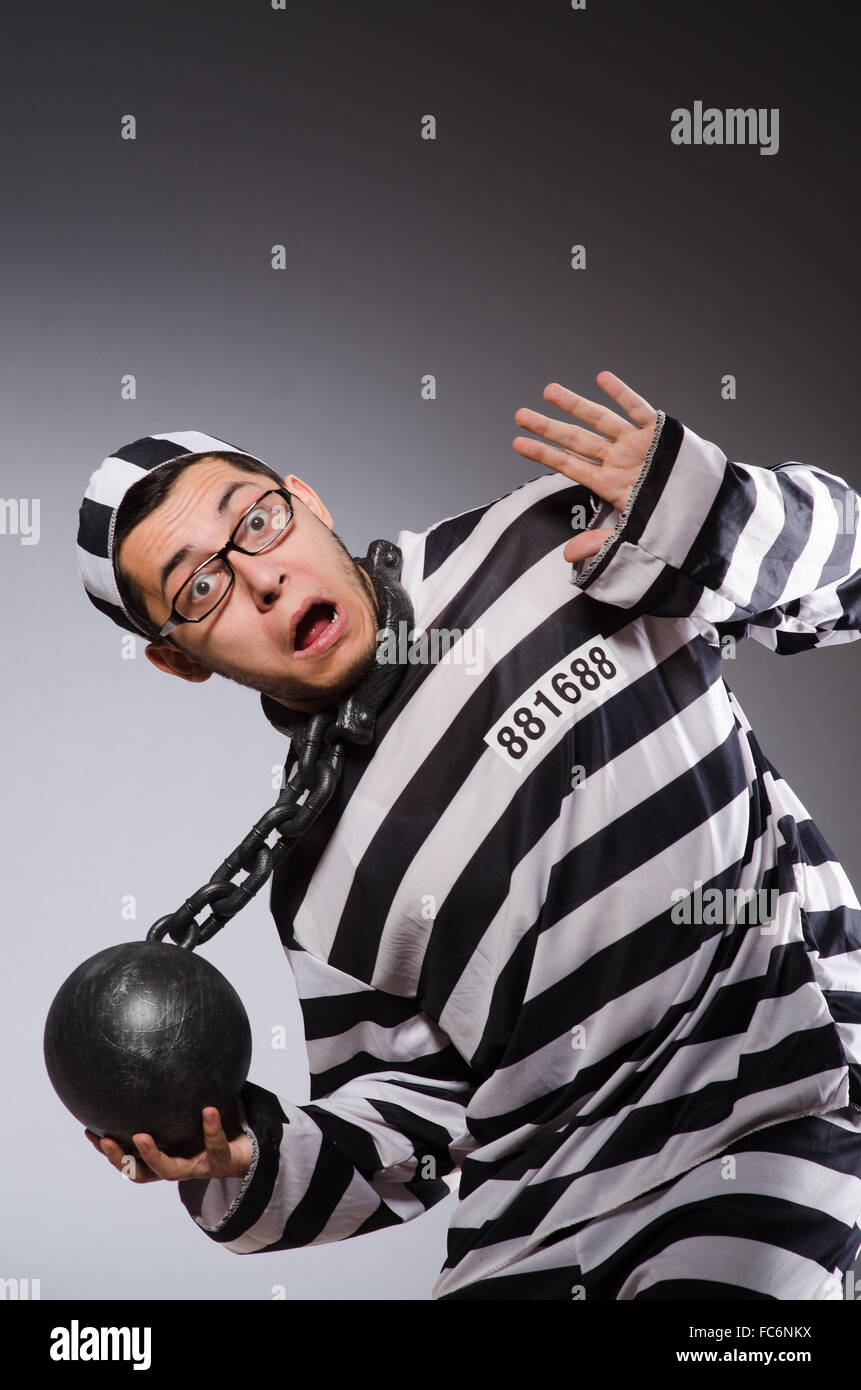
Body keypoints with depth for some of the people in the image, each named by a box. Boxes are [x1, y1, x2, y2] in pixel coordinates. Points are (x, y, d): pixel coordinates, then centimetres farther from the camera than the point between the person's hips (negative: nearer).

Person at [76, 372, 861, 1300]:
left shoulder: (558, 541, -3)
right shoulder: (315, 876, 3)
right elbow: (407, 1116, 7)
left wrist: (707, 516, -16)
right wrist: (254, 1167, -12)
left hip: (771, 1109, -3)